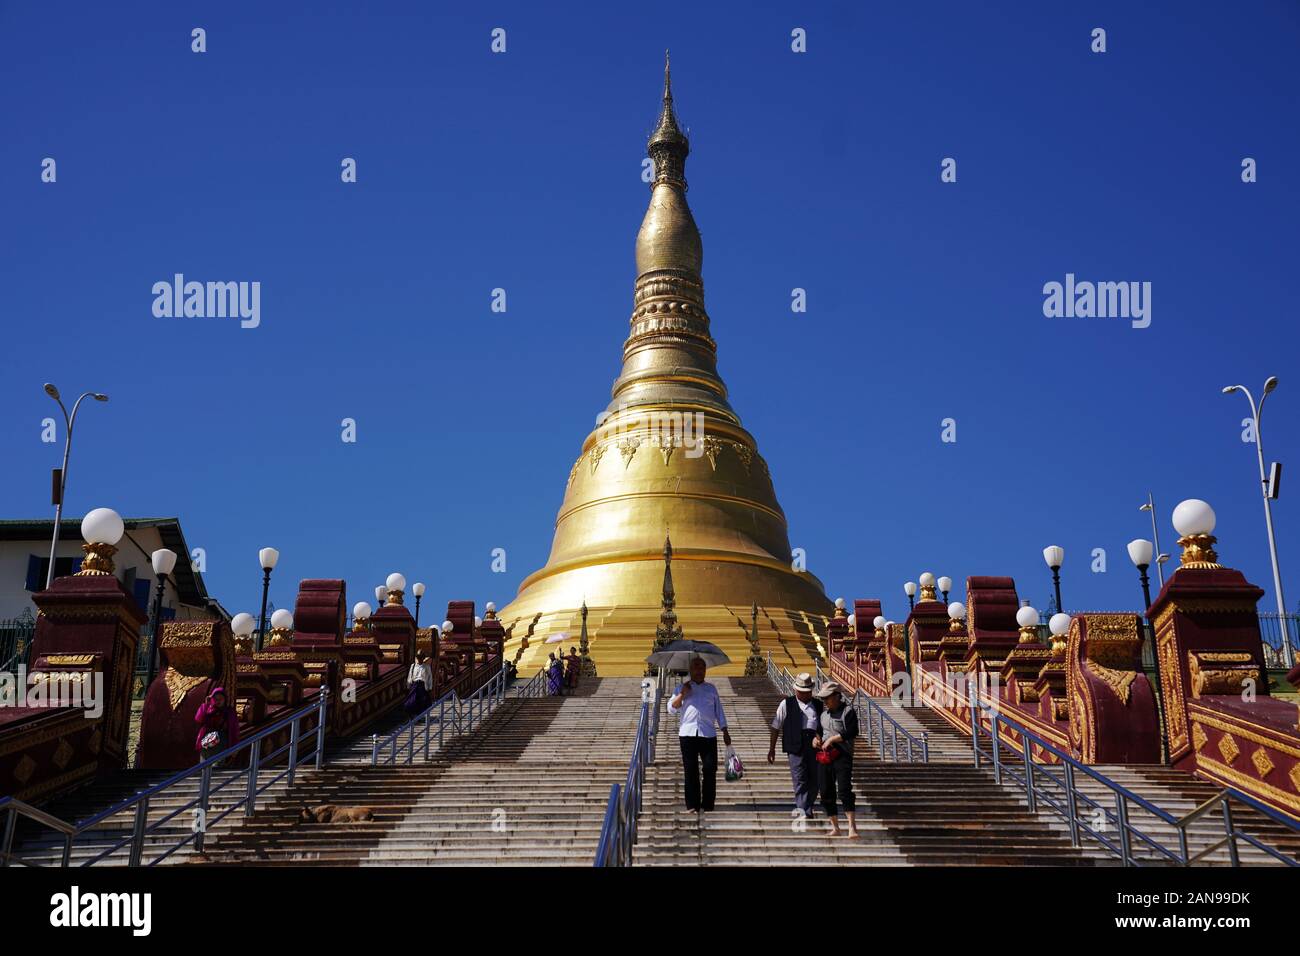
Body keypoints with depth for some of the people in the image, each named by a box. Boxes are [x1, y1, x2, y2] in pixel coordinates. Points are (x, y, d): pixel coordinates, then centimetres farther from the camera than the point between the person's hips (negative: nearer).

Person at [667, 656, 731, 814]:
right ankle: (692, 805, 2)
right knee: (691, 771, -2)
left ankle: (707, 806, 0)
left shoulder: (711, 689, 19)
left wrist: (725, 732, 11)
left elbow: (719, 711, 18)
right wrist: (682, 694, -7)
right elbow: (671, 708, 6)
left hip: (708, 734, 1)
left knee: (710, 770, -6)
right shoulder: (683, 688, 14)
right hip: (688, 734, -1)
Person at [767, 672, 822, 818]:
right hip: (795, 747, -3)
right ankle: (803, 811, -15)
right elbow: (776, 727, 11)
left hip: (815, 747, 3)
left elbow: (824, 726, 21)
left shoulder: (818, 705, 15)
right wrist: (772, 749, 10)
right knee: (800, 780, -11)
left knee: (814, 781, 4)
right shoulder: (786, 704, 8)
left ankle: (808, 808, 20)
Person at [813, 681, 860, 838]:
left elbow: (851, 733, -17)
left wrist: (831, 739, -14)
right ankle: (834, 828, 16)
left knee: (844, 791, -17)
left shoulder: (848, 711, -6)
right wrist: (816, 738, 8)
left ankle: (852, 827, -17)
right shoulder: (823, 712, 15)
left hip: (842, 756, -7)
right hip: (823, 756, 7)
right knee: (826, 793, 7)